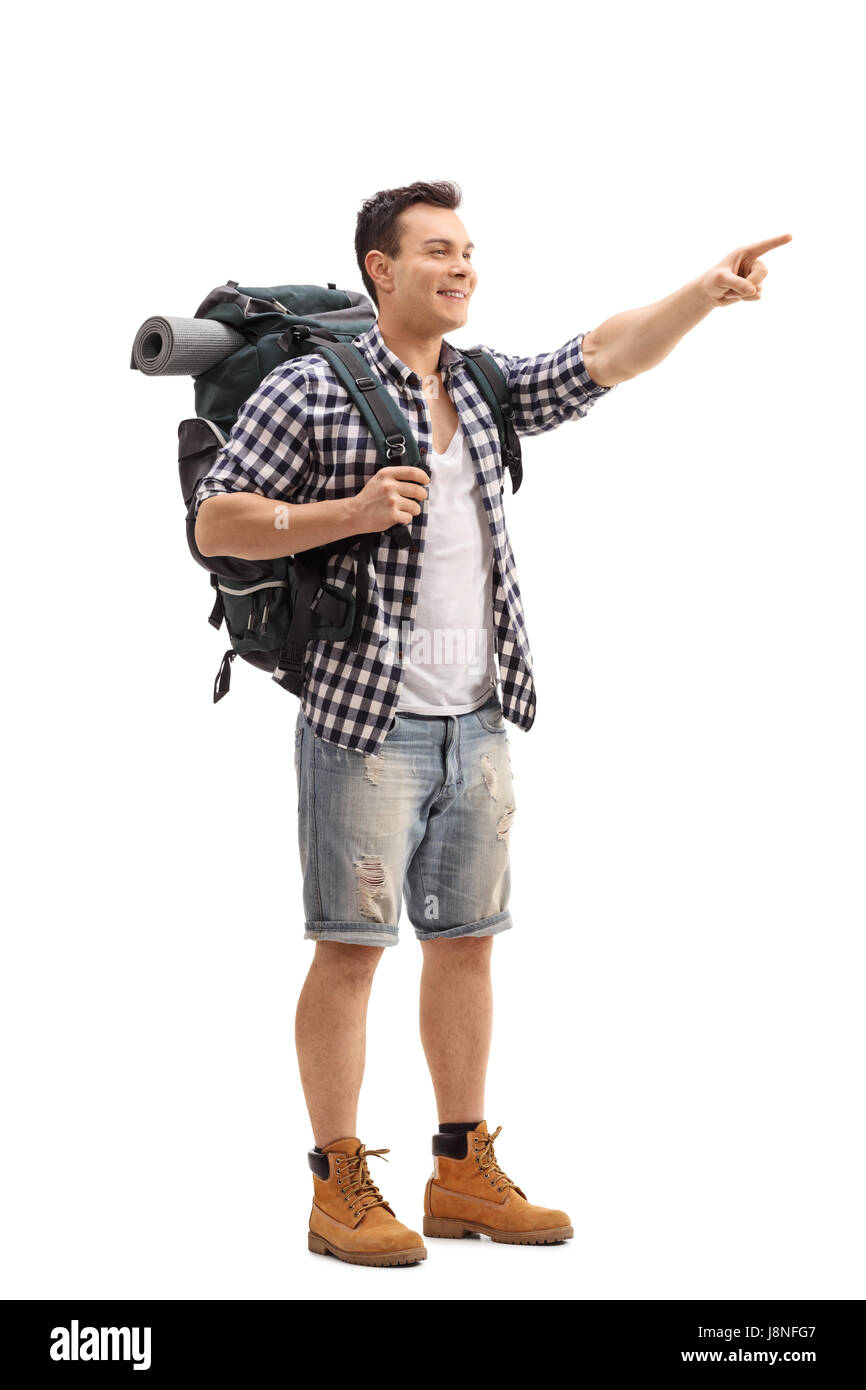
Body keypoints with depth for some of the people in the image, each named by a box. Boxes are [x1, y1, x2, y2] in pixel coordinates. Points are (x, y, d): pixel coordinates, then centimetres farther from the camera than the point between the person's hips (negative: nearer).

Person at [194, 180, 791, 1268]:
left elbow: (606, 354, 2)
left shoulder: (488, 389, 12)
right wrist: (350, 512, -18)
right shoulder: (309, 391, -5)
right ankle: (339, 1190, 7)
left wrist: (708, 291, -11)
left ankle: (464, 1173, 21)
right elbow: (214, 524, -7)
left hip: (478, 722, 6)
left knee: (466, 941, 11)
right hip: (366, 720, -6)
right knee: (351, 947, -2)